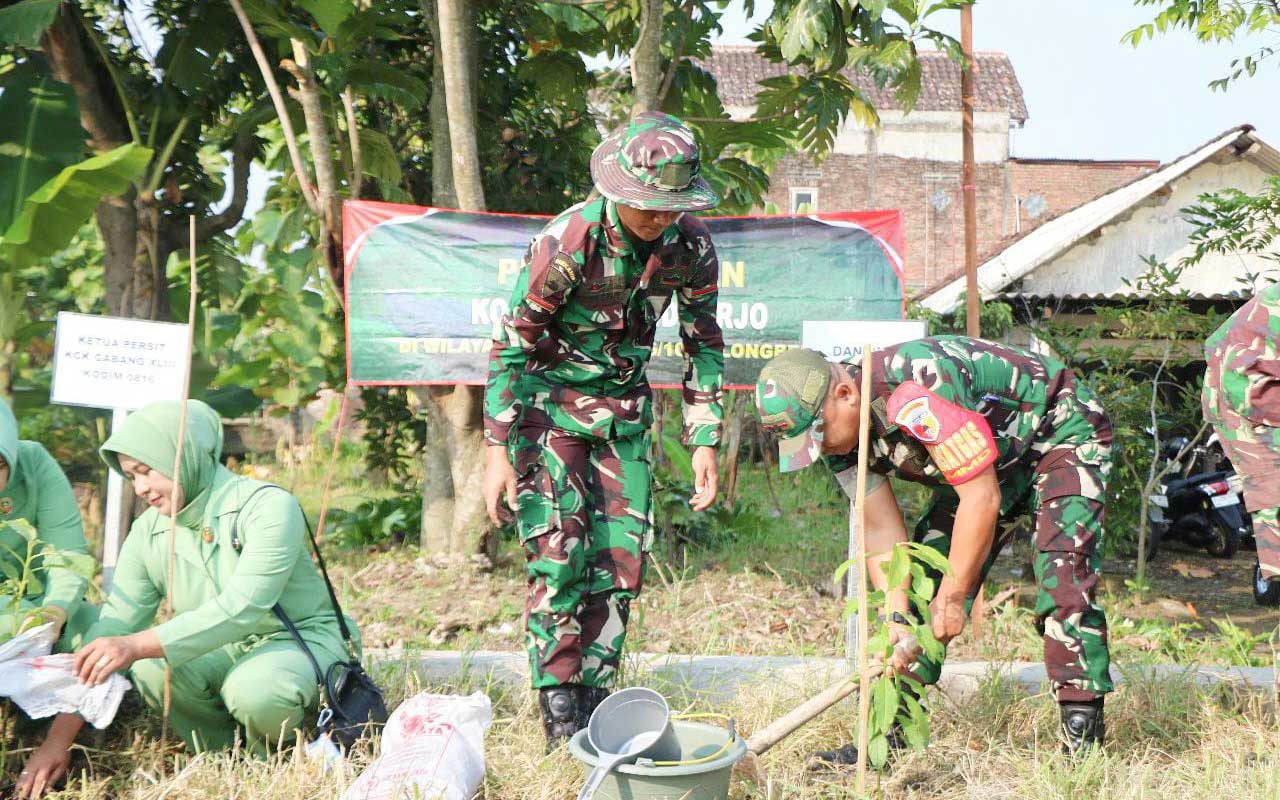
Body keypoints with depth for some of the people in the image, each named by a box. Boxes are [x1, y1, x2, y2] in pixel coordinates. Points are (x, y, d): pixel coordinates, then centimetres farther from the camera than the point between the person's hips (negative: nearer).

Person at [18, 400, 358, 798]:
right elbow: (112, 626, -5)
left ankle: (270, 759, -1)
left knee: (254, 689, -37)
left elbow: (242, 606, -33)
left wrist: (138, 644, -44)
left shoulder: (269, 507, -22)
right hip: (227, 648, 5)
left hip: (303, 638, -5)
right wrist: (59, 737, -12)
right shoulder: (148, 533, -3)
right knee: (151, 670, -25)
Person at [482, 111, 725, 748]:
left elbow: (703, 343, 2)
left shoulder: (691, 246, -11)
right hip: (549, 401, -4)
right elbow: (511, 344, -18)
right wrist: (498, 451, -21)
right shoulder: (566, 242, -24)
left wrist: (705, 441, -2)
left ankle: (595, 696, 13)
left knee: (620, 556, 2)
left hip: (624, 408, 4)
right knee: (558, 550, -14)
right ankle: (557, 704, -3)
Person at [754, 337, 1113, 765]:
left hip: (1064, 436, -7)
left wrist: (952, 597, -24)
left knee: (1061, 581, -24)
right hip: (987, 464, 8)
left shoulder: (916, 392, -39)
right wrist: (897, 616, -19)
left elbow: (982, 500, -33)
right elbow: (882, 532, -8)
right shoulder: (838, 433, -13)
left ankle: (1083, 729, -12)